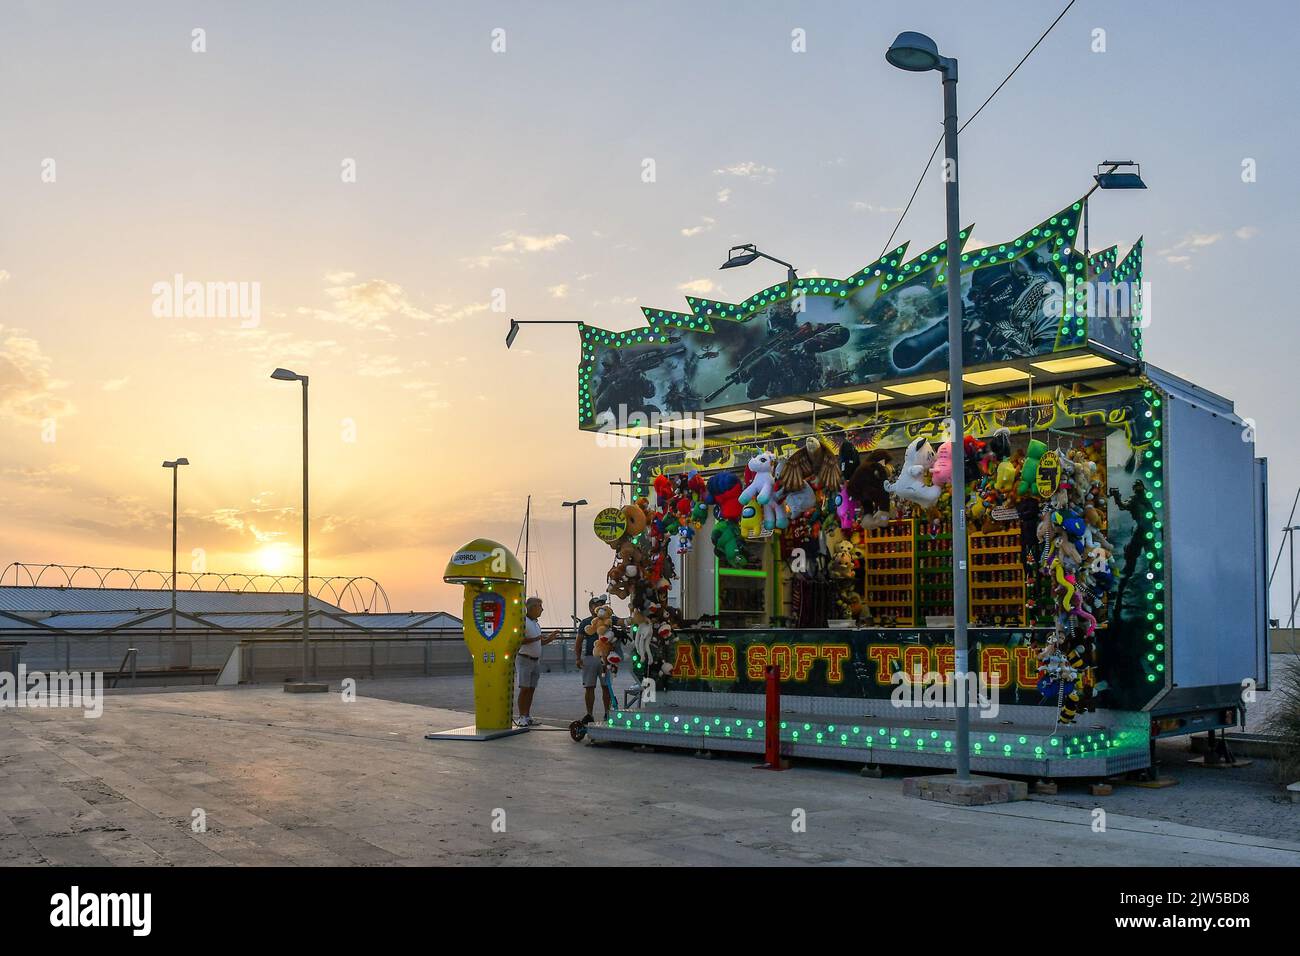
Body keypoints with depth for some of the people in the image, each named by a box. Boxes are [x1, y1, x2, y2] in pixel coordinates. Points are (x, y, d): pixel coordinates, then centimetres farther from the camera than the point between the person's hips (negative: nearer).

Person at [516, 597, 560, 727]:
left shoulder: (536, 623, 17)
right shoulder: (523, 621, -10)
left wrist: (550, 638, 13)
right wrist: (536, 638, -21)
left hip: (536, 660, 8)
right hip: (524, 659, -8)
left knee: (531, 689, 6)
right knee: (524, 688, -10)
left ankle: (527, 716, 9)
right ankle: (521, 717, -8)